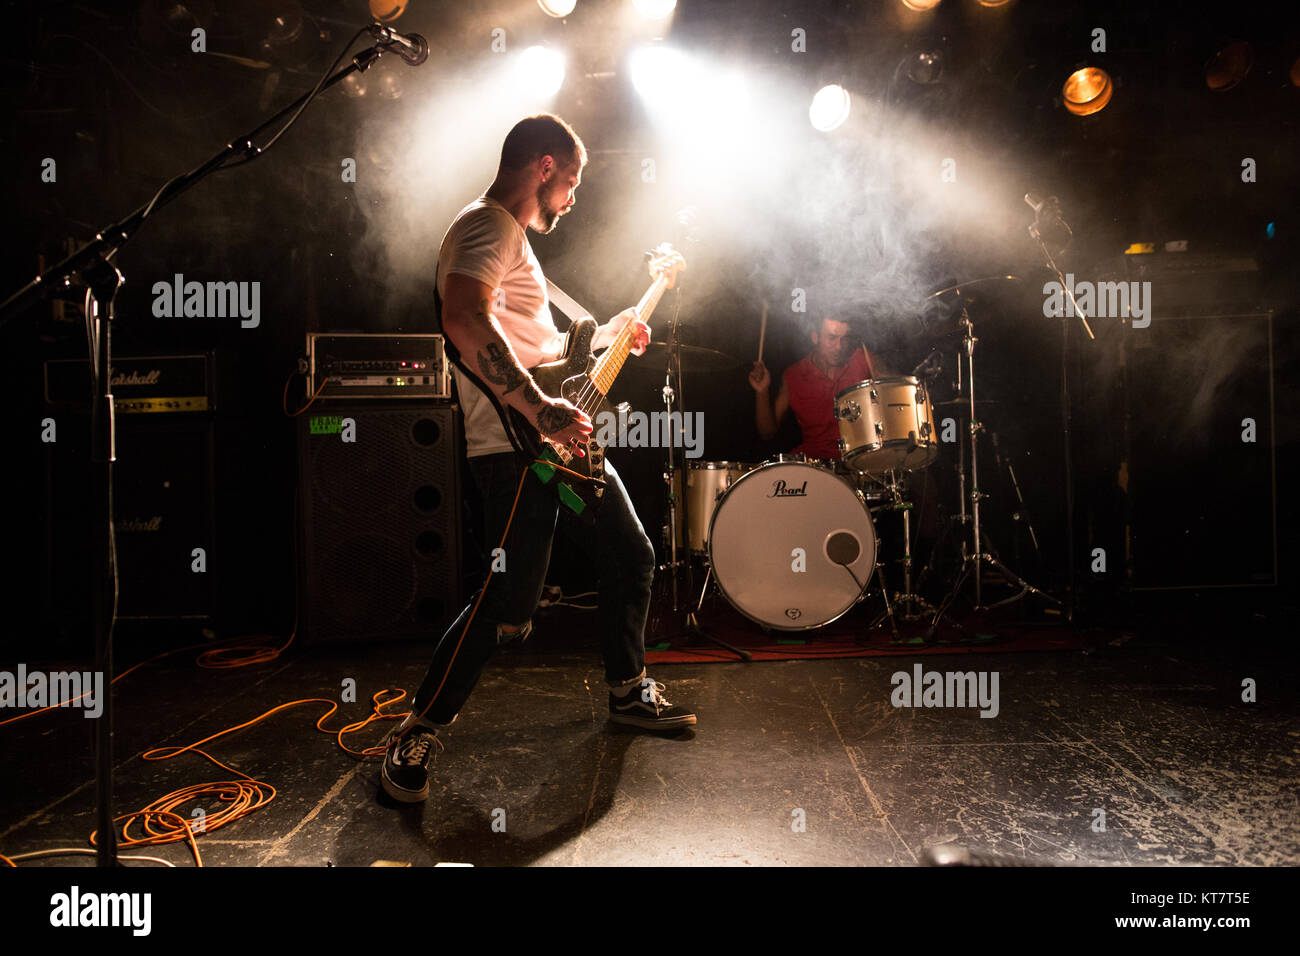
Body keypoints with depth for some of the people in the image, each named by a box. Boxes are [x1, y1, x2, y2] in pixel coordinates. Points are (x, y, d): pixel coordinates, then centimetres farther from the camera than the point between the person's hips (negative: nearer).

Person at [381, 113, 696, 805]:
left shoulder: (508, 232, 24)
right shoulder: (490, 226, -10)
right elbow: (465, 321, -30)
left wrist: (605, 334, 30)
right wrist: (540, 410, -31)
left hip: (560, 441, 11)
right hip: (516, 448, -11)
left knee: (631, 557, 16)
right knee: (508, 606, -11)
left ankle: (629, 692, 33)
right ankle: (417, 734, 7)